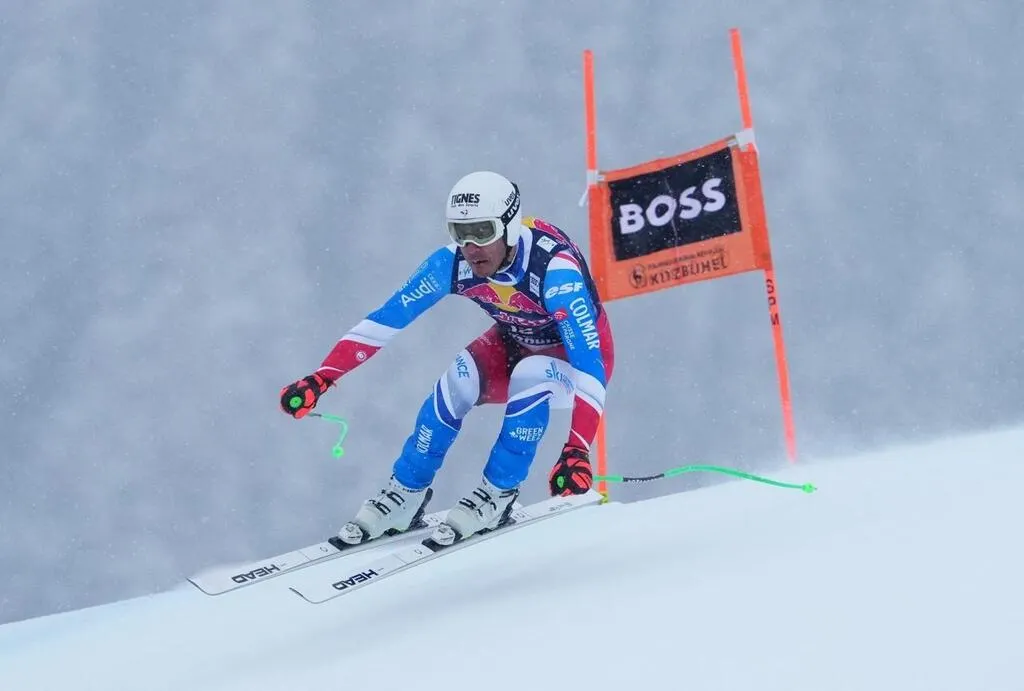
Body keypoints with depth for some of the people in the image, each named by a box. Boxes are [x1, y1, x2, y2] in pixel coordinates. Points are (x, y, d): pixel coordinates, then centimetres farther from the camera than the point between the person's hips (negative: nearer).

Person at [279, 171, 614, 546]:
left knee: (531, 374, -36)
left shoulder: (553, 268, -37)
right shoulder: (452, 264, -23)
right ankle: (405, 493, -9)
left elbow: (589, 363, -43)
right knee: (459, 378, -26)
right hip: (515, 345, 4)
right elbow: (385, 319, -19)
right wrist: (322, 378, -30)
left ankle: (498, 494, -18)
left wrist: (577, 451, -55)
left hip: (577, 357, -4)